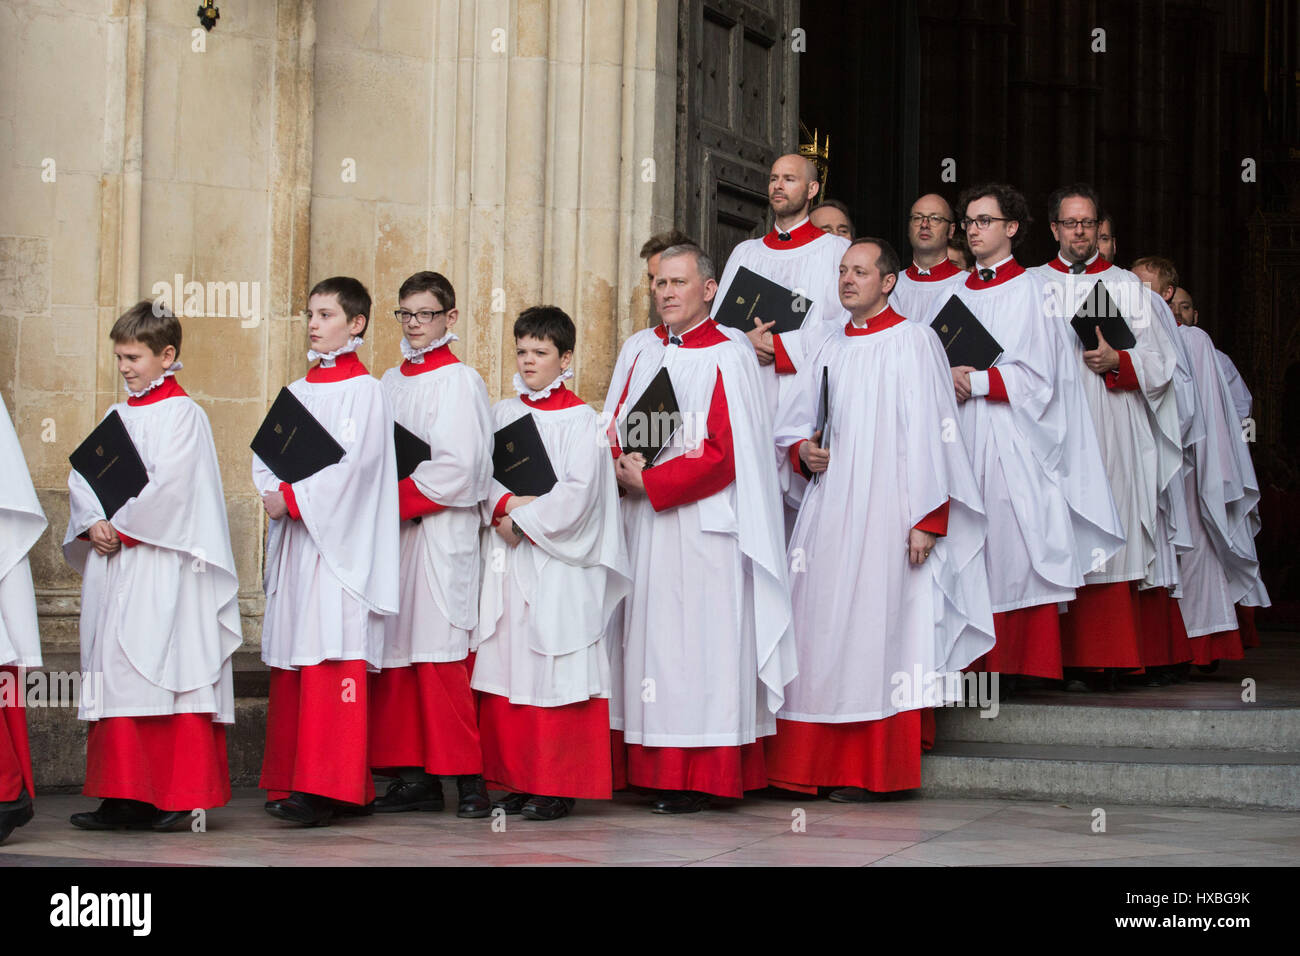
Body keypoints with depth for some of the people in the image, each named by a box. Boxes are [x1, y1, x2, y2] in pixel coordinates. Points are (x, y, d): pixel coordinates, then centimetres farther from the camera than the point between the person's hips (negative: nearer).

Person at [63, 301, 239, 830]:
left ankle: (174, 796, -8)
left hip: (161, 563, -8)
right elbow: (83, 474, 12)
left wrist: (122, 527, -10)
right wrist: (94, 524, -5)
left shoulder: (182, 413, -5)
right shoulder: (117, 416, 18)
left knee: (161, 671, -10)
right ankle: (123, 795, 9)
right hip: (112, 561, 8)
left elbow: (169, 486, -15)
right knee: (115, 673, 5)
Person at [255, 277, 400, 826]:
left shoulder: (364, 391, -4)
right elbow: (265, 454, 13)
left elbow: (350, 463, -14)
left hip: (339, 540, -7)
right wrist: (273, 493, -6)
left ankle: (326, 789, -15)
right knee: (292, 663, 7)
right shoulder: (298, 391, 18)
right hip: (294, 537, 7)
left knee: (332, 654, -12)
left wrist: (293, 496, -15)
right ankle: (290, 779, 12)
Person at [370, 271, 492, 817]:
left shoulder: (459, 382, -4)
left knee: (440, 658, -10)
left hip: (440, 532, -7)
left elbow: (457, 466, -12)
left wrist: (394, 502, -13)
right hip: (391, 537, 7)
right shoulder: (390, 383, 17)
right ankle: (413, 777, 8)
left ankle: (467, 777, -5)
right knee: (395, 654, 4)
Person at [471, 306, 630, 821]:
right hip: (508, 558, 5)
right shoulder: (503, 413, 14)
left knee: (555, 671, -6)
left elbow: (578, 491, -10)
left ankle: (560, 784, -1)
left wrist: (523, 520, -13)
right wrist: (504, 507, -13)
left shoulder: (580, 419, -2)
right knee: (508, 663, 4)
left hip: (558, 558, -5)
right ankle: (518, 779, 12)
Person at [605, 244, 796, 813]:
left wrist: (650, 481, -13)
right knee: (646, 636, 4)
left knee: (695, 641, -6)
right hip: (642, 524, 6)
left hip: (700, 526, -6)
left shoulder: (727, 358, -5)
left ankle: (698, 780, -3)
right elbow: (613, 426, 14)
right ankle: (652, 769, 8)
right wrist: (623, 463, -8)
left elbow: (725, 454, -11)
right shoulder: (637, 350, 14)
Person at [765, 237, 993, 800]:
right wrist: (803, 450, 0)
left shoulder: (913, 341, 0)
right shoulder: (830, 352, 18)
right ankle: (815, 767, 8)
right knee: (820, 632, 3)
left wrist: (928, 519, -13)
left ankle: (871, 773, -1)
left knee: (872, 633, -6)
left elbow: (930, 433, -7)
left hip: (884, 514, -6)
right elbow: (791, 423, 24)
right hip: (828, 514, 6)